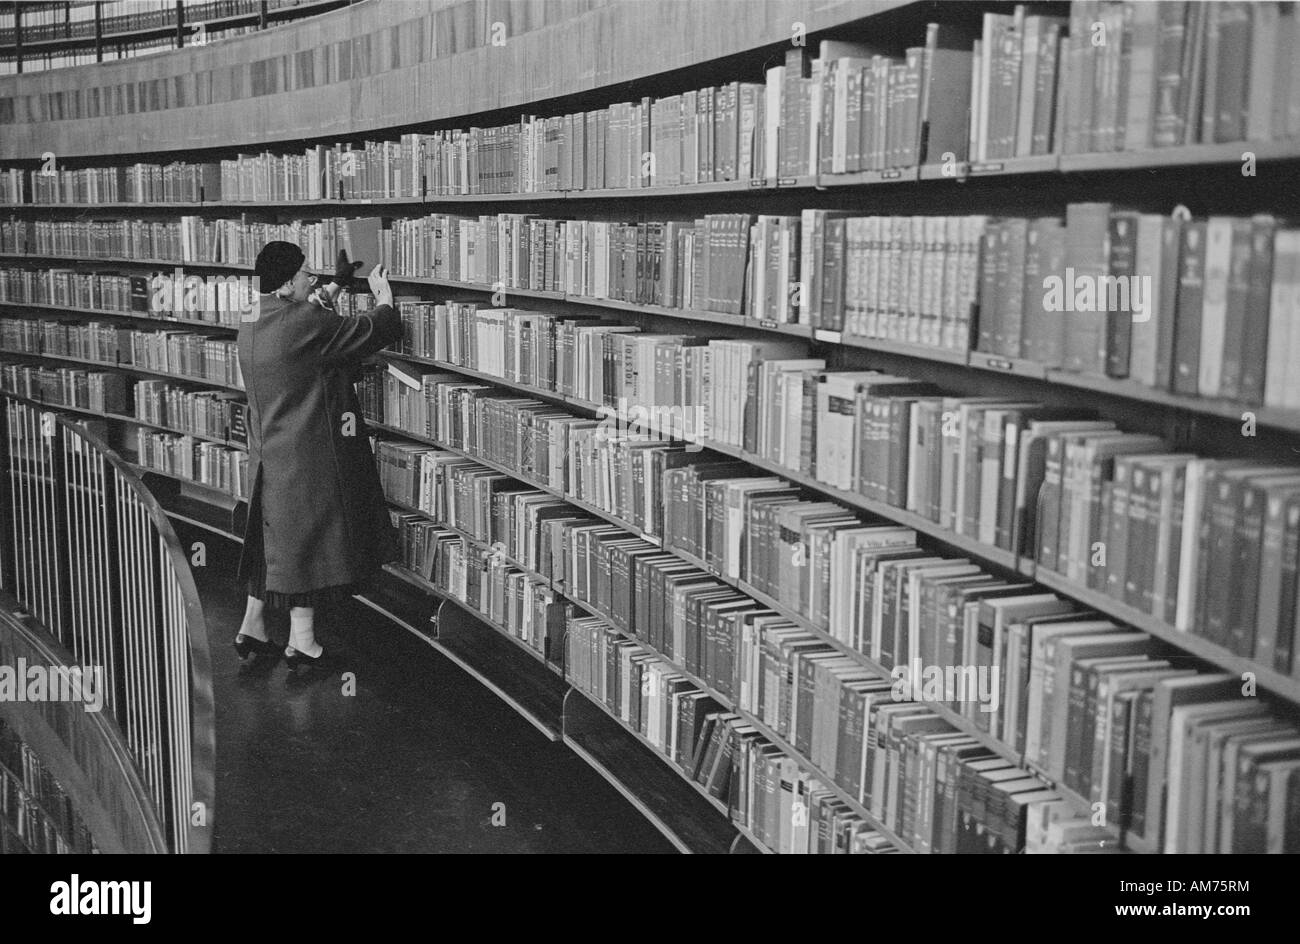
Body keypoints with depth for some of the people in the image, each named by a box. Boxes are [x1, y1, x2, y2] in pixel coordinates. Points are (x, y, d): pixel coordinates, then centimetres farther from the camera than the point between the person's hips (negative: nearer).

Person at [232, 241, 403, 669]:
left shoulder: (252, 322, 3)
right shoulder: (304, 326, -22)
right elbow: (376, 330, -14)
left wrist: (338, 282, 28)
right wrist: (382, 293, 5)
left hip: (270, 453, 9)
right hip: (308, 456, -8)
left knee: (275, 539, 20)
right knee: (309, 539, 3)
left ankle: (252, 627, 27)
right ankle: (301, 642, 13)